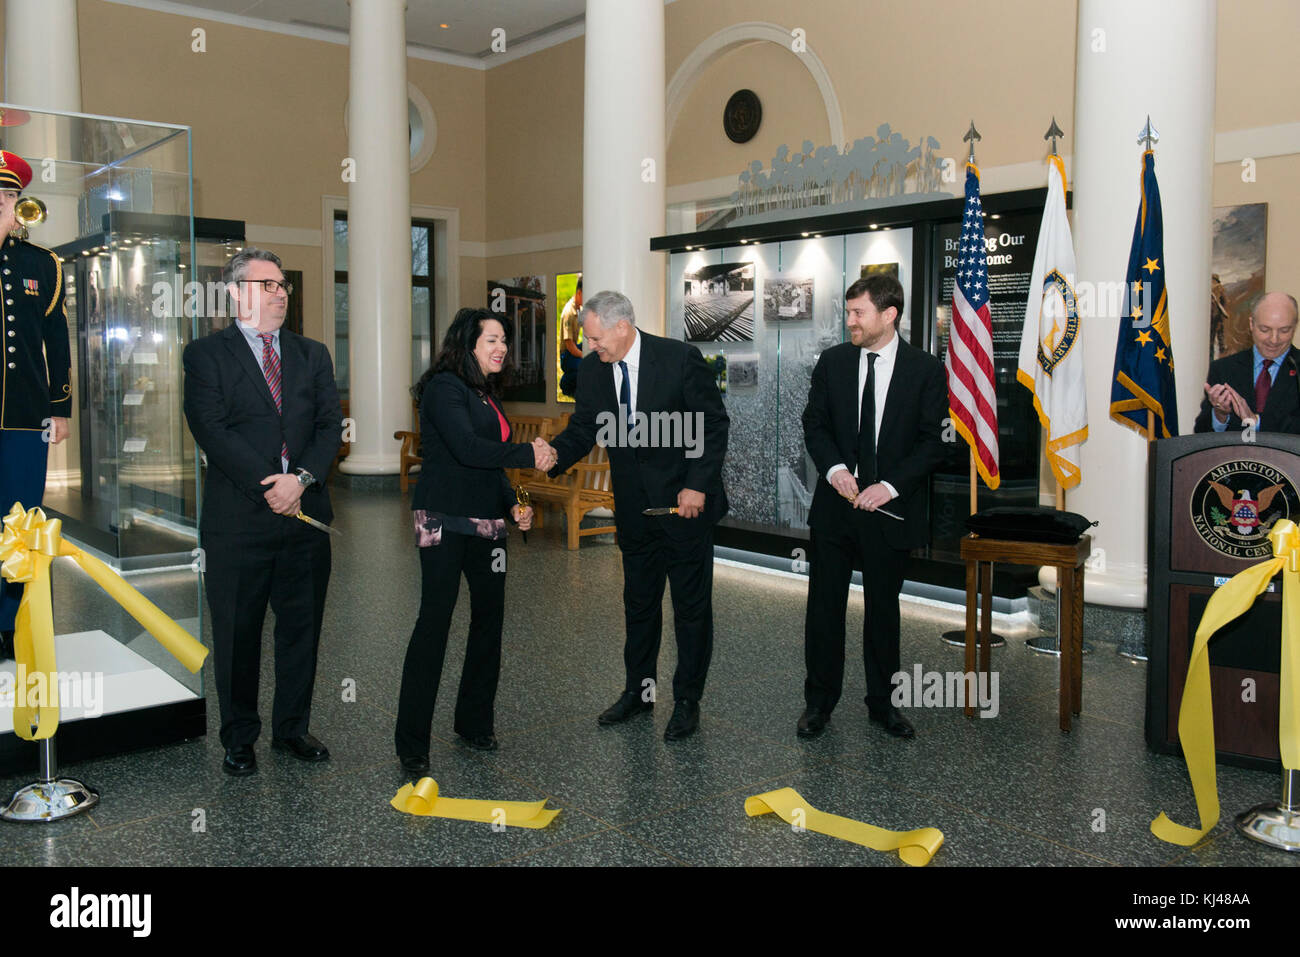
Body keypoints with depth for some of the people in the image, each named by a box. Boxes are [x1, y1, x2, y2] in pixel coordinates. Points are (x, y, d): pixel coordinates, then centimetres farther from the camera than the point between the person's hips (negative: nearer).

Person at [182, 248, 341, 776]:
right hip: (238, 519, -3)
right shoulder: (206, 353, 0)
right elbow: (211, 430, -11)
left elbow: (330, 425, 4)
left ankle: (292, 727, 27)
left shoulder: (312, 354, 13)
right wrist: (268, 486, -16)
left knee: (301, 628, 11)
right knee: (237, 634, 7)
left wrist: (301, 478, -12)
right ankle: (239, 736, 23)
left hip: (305, 514, 4)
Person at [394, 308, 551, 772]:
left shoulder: (486, 394, 18)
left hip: (485, 524, 9)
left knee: (490, 616, 9)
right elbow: (466, 448, -20)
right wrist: (528, 454, -14)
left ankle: (475, 723, 25)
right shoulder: (444, 387, -8)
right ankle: (411, 743, 1)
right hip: (445, 522, -8)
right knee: (435, 619, -7)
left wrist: (513, 504, 8)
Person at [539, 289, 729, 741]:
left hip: (685, 501, -4)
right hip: (633, 508, 5)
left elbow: (714, 424, -10)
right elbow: (582, 430, 4)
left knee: (692, 605, 6)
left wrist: (698, 485, -16)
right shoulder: (592, 369, -1)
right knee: (638, 602, 15)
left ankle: (687, 700, 19)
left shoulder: (680, 357, -14)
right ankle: (639, 690, 31)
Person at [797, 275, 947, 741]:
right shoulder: (832, 361, 3)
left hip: (890, 508, -1)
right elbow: (814, 423, 6)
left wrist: (890, 485, -16)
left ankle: (882, 703, 27)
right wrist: (835, 468, -13)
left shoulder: (926, 369, -4)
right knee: (824, 605, 5)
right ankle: (819, 701, 20)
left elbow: (934, 440, -5)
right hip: (835, 505, 2)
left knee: (883, 607, 12)